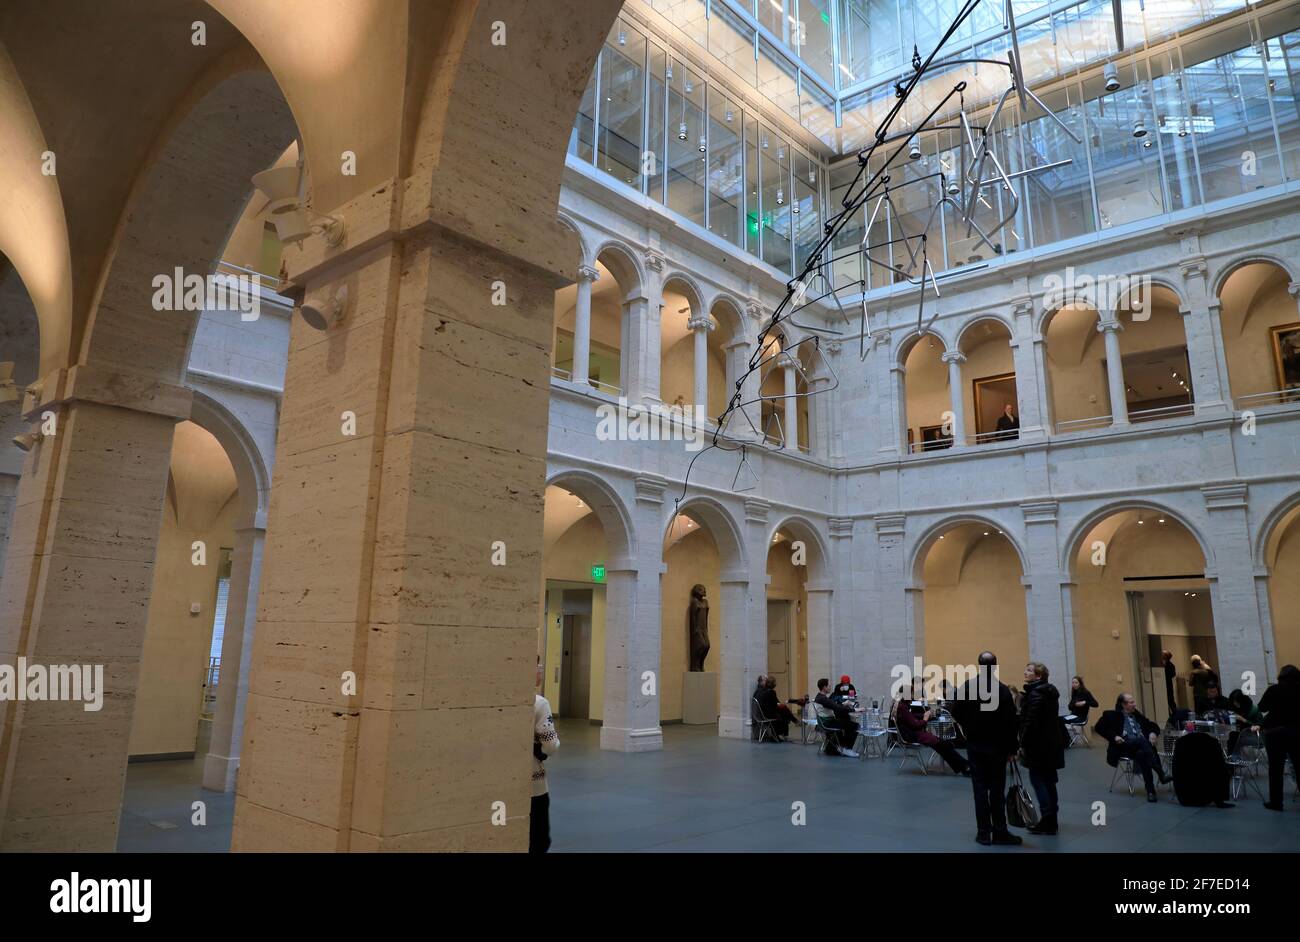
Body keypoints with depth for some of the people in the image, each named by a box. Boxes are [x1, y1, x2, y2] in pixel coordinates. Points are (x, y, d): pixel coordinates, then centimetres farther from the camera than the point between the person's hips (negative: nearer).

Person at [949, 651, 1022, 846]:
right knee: (997, 789, 6)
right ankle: (999, 831, 9)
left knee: (980, 788, 6)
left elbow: (956, 713, -4)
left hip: (975, 744, 1)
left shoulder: (967, 686, -6)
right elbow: (1010, 723, -10)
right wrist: (1012, 749, -3)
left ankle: (984, 831, 7)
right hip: (997, 746, -1)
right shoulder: (1003, 689, -10)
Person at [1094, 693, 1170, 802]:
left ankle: (1151, 791, -38)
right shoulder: (1112, 715, 11)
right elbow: (1098, 727, 4)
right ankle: (1161, 775, -43)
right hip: (1124, 745, -4)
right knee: (1141, 740, -36)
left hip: (1141, 746, 4)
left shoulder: (1137, 715, 25)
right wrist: (1114, 736, -12)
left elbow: (1152, 725, 26)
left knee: (1142, 754, -35)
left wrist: (1153, 733, 1)